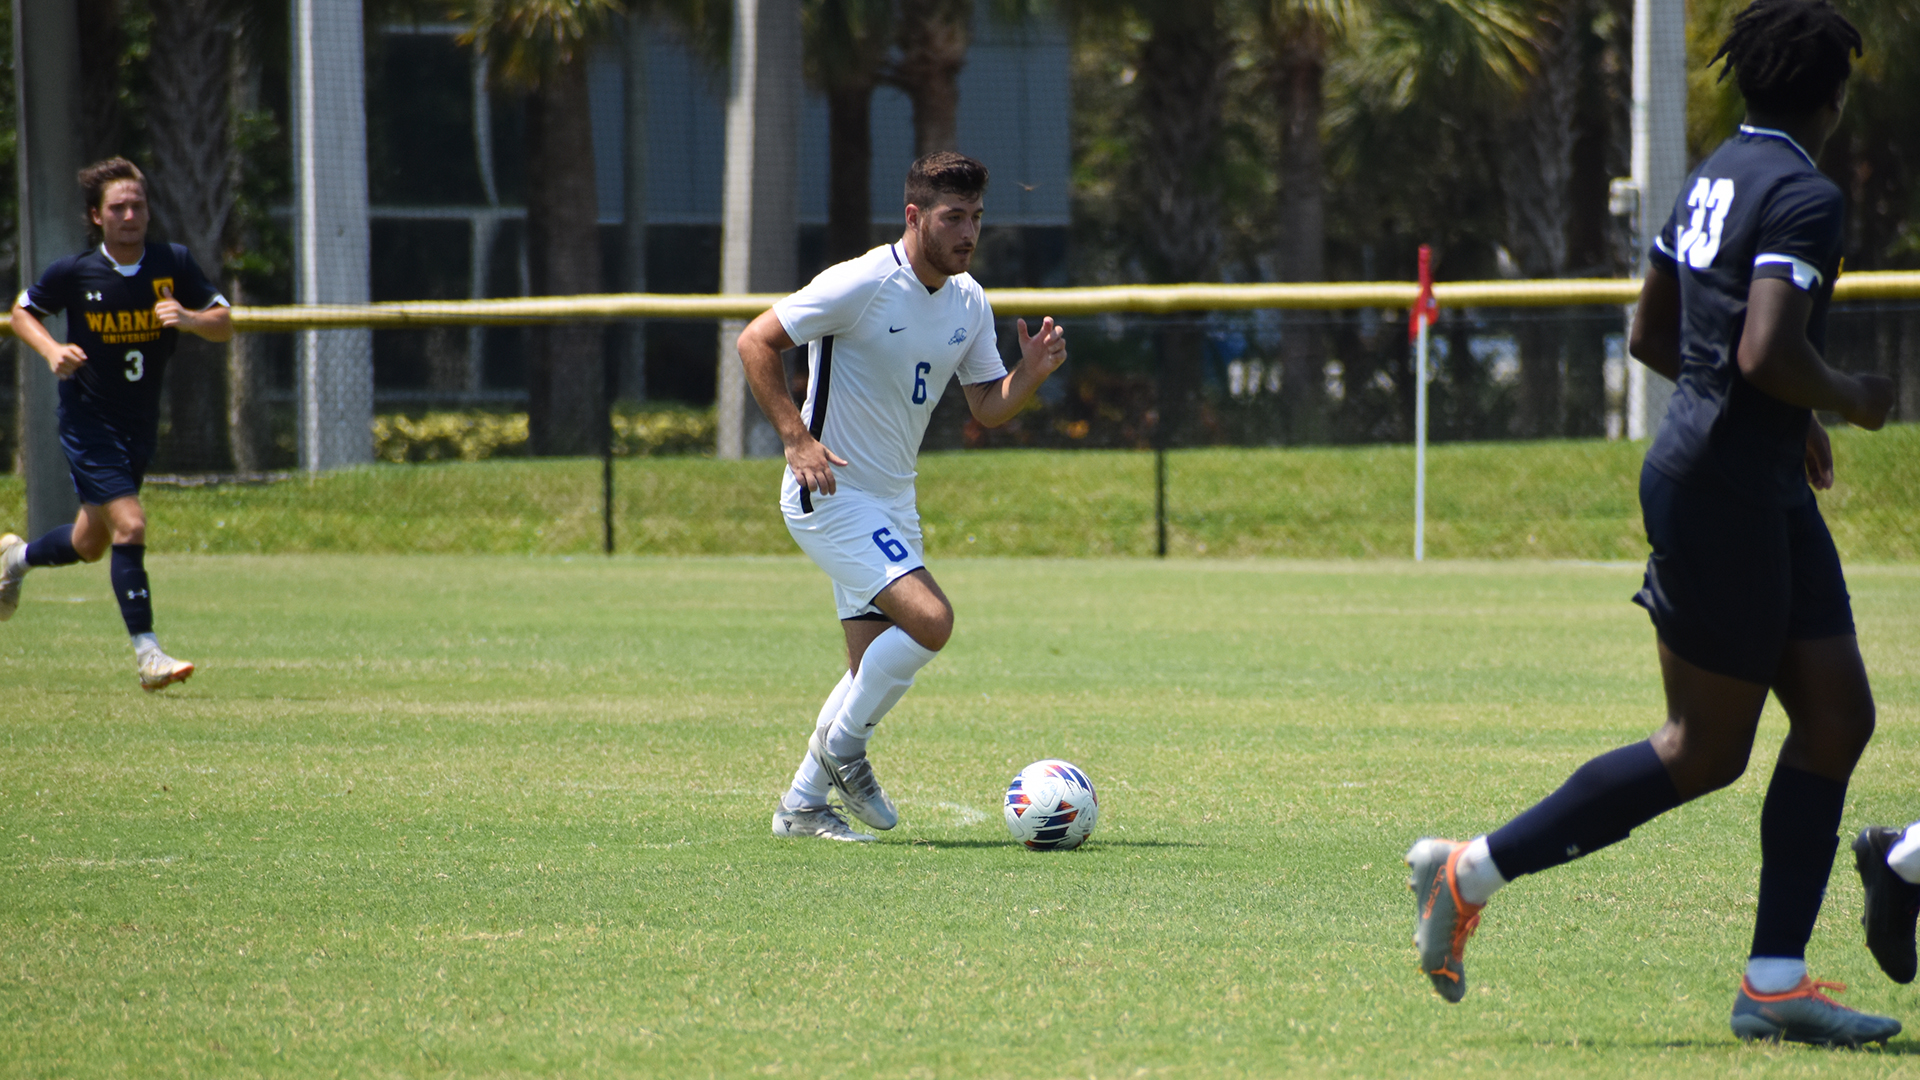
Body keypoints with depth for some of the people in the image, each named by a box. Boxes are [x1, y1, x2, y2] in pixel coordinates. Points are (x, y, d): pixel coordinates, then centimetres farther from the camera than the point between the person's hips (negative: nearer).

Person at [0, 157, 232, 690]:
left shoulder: (174, 264, -6)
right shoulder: (74, 272, -12)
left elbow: (224, 325, -2)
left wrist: (187, 319, -23)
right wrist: (51, 350, -16)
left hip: (140, 425, 5)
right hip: (88, 420, -4)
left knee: (90, 544, 16)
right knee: (129, 525, -19)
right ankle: (148, 655, -15)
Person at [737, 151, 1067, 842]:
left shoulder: (969, 302, 6)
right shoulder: (861, 284, -17)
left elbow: (989, 408, 10)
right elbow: (756, 343, -14)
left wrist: (1032, 374, -11)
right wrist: (797, 438, -21)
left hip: (892, 500, 9)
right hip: (830, 494, -8)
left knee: (877, 664, 8)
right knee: (929, 619, -22)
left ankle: (803, 806, 20)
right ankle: (842, 747, -2)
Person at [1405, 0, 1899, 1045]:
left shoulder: (1715, 177, 12)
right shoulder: (1804, 197, -17)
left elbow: (1651, 334, 20)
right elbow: (1767, 353, -29)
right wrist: (1850, 400, -10)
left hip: (1764, 490, 10)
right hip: (1722, 488, -10)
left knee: (1838, 715, 6)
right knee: (1705, 750, -1)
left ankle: (1773, 981, 6)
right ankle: (1472, 872, 6)